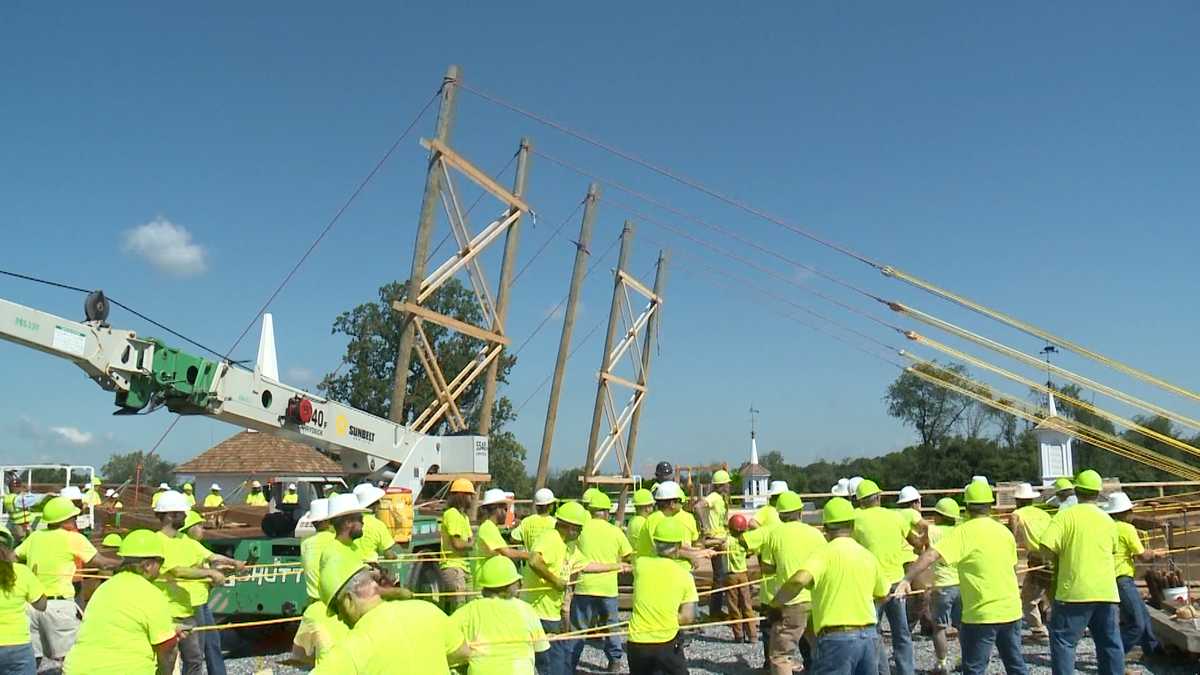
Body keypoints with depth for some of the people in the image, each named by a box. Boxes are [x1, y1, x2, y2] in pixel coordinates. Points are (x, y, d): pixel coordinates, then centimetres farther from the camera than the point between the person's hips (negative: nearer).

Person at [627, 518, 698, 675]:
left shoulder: (640, 564, -5)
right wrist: (666, 620, 7)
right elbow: (688, 618, -6)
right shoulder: (685, 576, -6)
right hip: (667, 643, -1)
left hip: (637, 643, 2)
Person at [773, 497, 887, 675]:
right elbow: (882, 594, 22)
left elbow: (799, 580, -27)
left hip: (837, 638, -6)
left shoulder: (826, 553, -10)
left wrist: (776, 601, -11)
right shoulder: (868, 556, 8)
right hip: (869, 635, 6)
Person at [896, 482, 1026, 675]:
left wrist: (907, 580, -23)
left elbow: (931, 556, -23)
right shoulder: (1004, 531, 4)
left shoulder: (964, 532, -12)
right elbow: (1012, 566, 15)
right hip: (1011, 611, 5)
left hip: (981, 614, -5)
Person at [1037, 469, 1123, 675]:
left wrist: (1057, 561, 4)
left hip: (1075, 591, -5)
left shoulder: (1065, 515, -6)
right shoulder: (1108, 520, 10)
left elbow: (1046, 546, -15)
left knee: (1063, 640, 0)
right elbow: (1113, 552, 19)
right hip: (1107, 592, 5)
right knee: (1110, 642, 13)